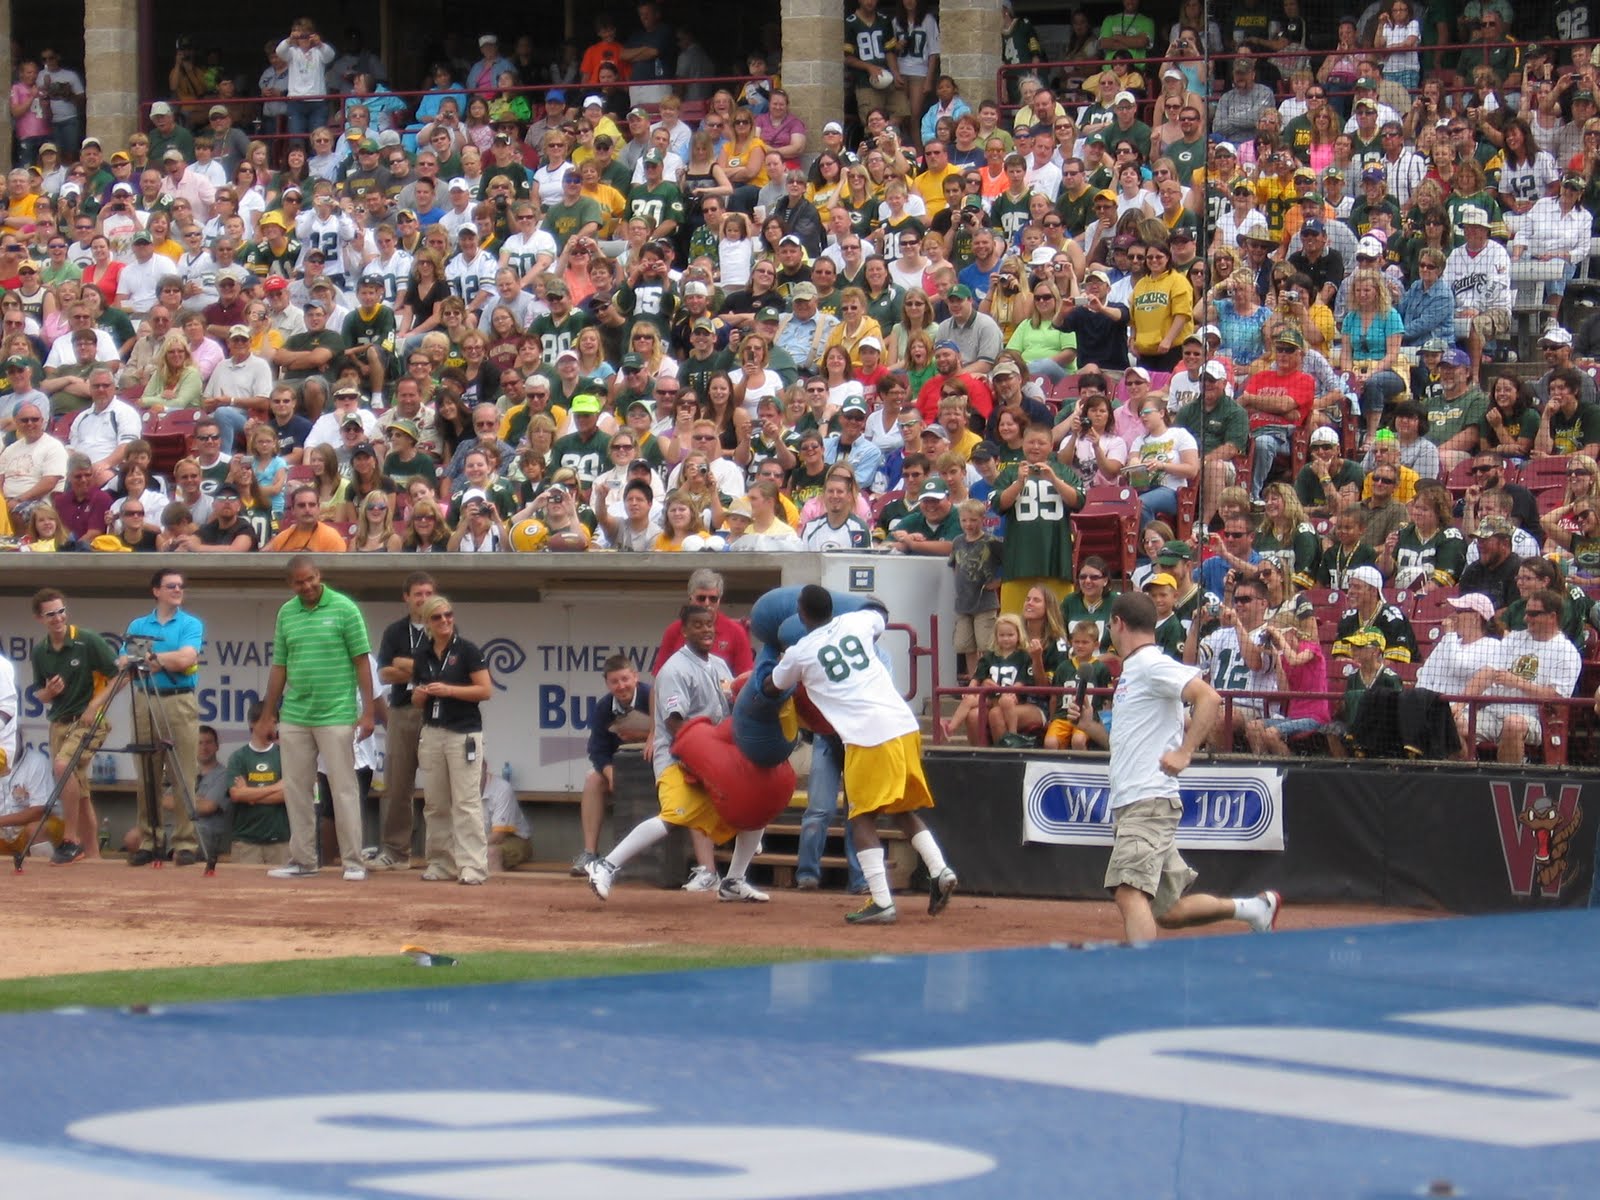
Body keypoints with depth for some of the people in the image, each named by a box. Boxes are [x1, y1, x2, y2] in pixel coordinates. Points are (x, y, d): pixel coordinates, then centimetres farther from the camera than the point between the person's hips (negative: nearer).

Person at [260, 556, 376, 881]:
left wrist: (367, 711, -9)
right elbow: (279, 667, 14)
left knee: (344, 788, -3)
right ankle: (302, 860, 16)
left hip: (335, 716, -5)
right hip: (294, 717, 5)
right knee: (296, 790, 8)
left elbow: (361, 661, -4)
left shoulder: (344, 608, -4)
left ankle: (353, 862, 0)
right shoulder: (286, 613, 10)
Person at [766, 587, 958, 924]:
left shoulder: (799, 654, 3)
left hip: (867, 737, -5)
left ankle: (882, 902, -10)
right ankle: (939, 870, 5)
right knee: (903, 809, 21)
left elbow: (772, 689, 24)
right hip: (906, 727, 5)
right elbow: (882, 616, 40)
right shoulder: (857, 622, 13)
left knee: (863, 818, 2)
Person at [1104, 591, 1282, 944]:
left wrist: (1184, 753, -25)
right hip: (1128, 805, 10)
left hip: (1150, 801, -10)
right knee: (1168, 912, 12)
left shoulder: (1151, 665, -9)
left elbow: (1209, 699, -22)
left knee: (1129, 893, -24)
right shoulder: (1132, 668, 20)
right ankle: (1253, 907, 24)